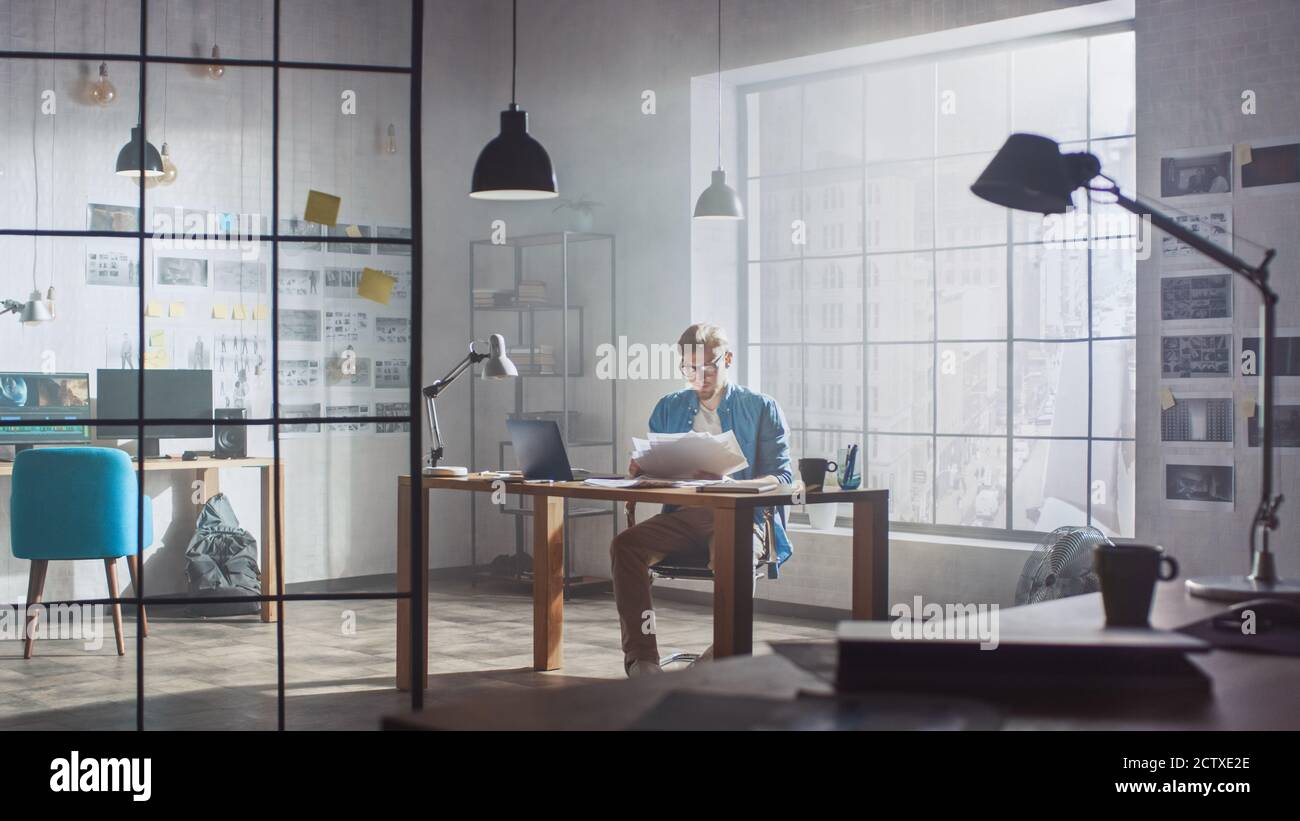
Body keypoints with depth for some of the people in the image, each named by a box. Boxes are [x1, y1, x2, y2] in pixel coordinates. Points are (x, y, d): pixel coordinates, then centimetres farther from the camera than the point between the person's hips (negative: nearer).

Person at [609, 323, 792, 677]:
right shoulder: (669, 408, 21)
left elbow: (781, 477, 0)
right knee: (625, 545, -26)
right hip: (683, 514, 4)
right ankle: (642, 657, -29)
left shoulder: (762, 409, 10)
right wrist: (639, 469, -3)